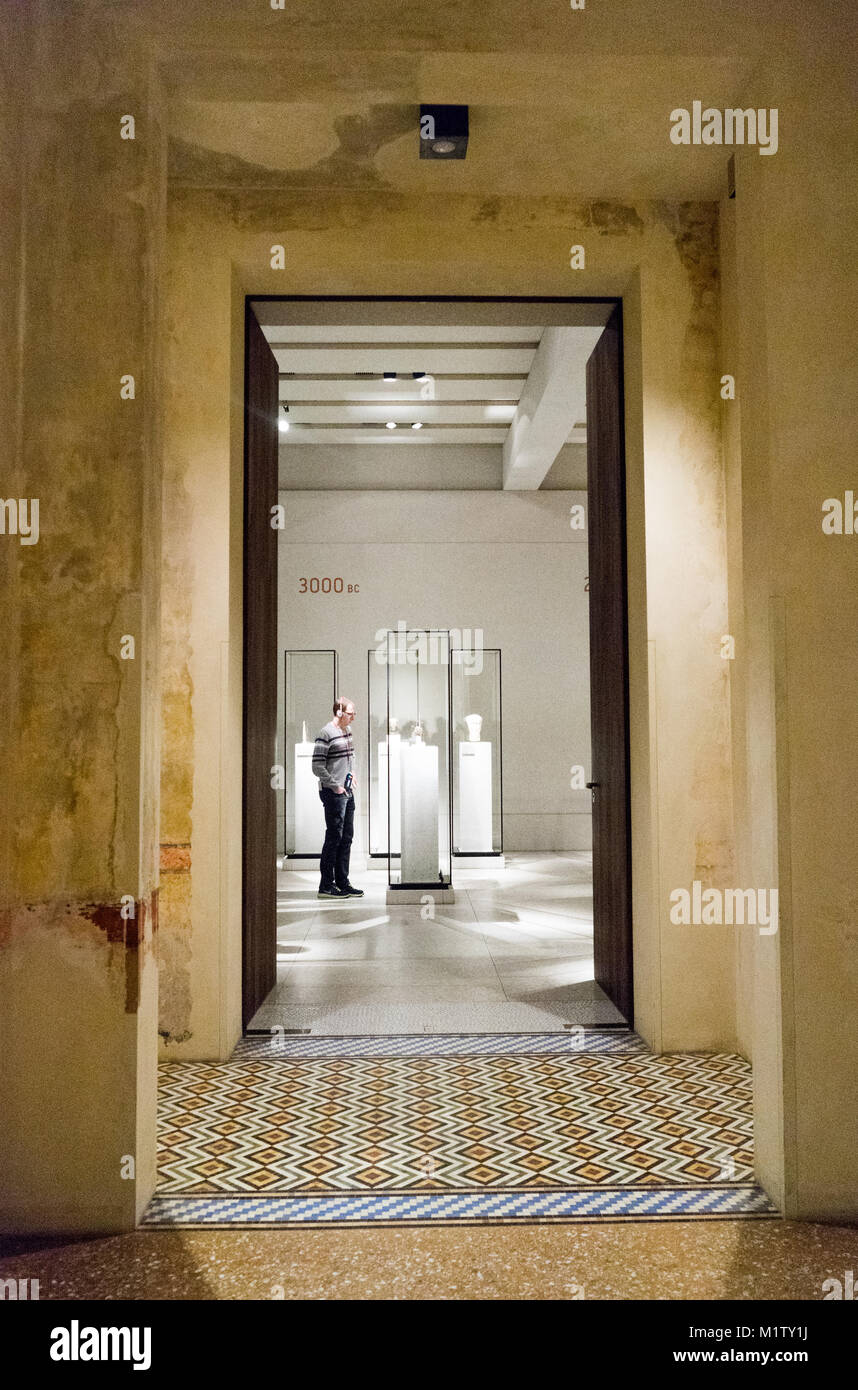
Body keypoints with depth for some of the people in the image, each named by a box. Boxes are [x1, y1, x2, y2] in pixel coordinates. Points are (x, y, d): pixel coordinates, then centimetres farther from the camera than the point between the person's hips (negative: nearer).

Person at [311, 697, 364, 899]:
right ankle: (326, 886, 6)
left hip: (347, 791, 9)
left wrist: (351, 774, 12)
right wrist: (335, 786, -15)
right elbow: (317, 767, -17)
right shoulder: (325, 734, -15)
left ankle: (342, 883, 20)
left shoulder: (348, 730, 11)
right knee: (334, 837, -3)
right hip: (333, 793, -8)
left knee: (346, 838, 12)